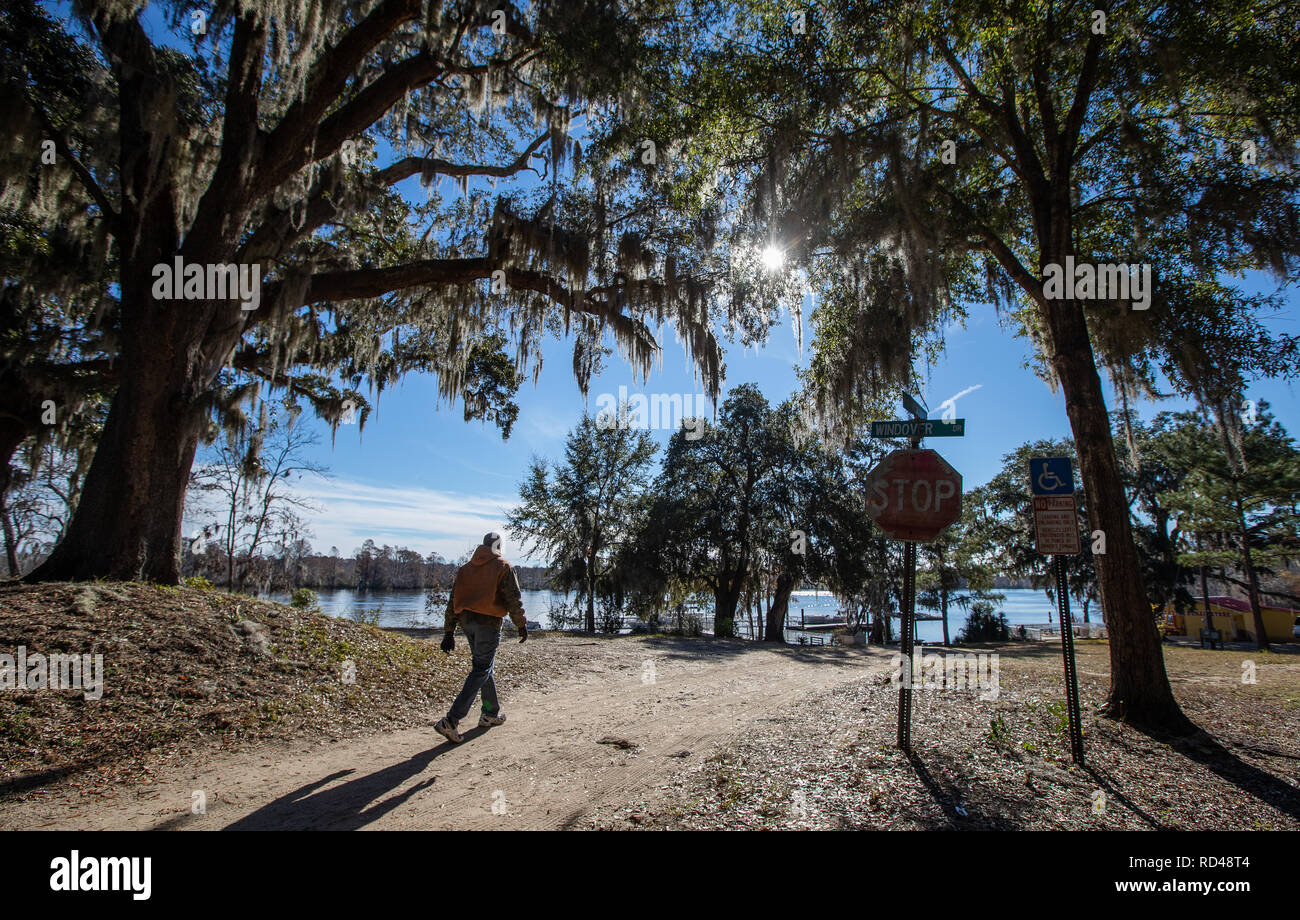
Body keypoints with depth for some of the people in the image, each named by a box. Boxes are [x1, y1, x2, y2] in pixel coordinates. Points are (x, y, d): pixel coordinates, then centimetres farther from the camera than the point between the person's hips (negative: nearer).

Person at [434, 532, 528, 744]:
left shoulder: (466, 568, 14)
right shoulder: (503, 567, -3)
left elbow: (453, 601, 12)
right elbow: (513, 599, -7)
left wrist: (449, 632, 14)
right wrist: (522, 626, 3)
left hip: (466, 621, 7)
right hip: (489, 622, -6)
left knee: (483, 666, 21)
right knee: (480, 671, -4)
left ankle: (491, 713, 30)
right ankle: (450, 721, -14)